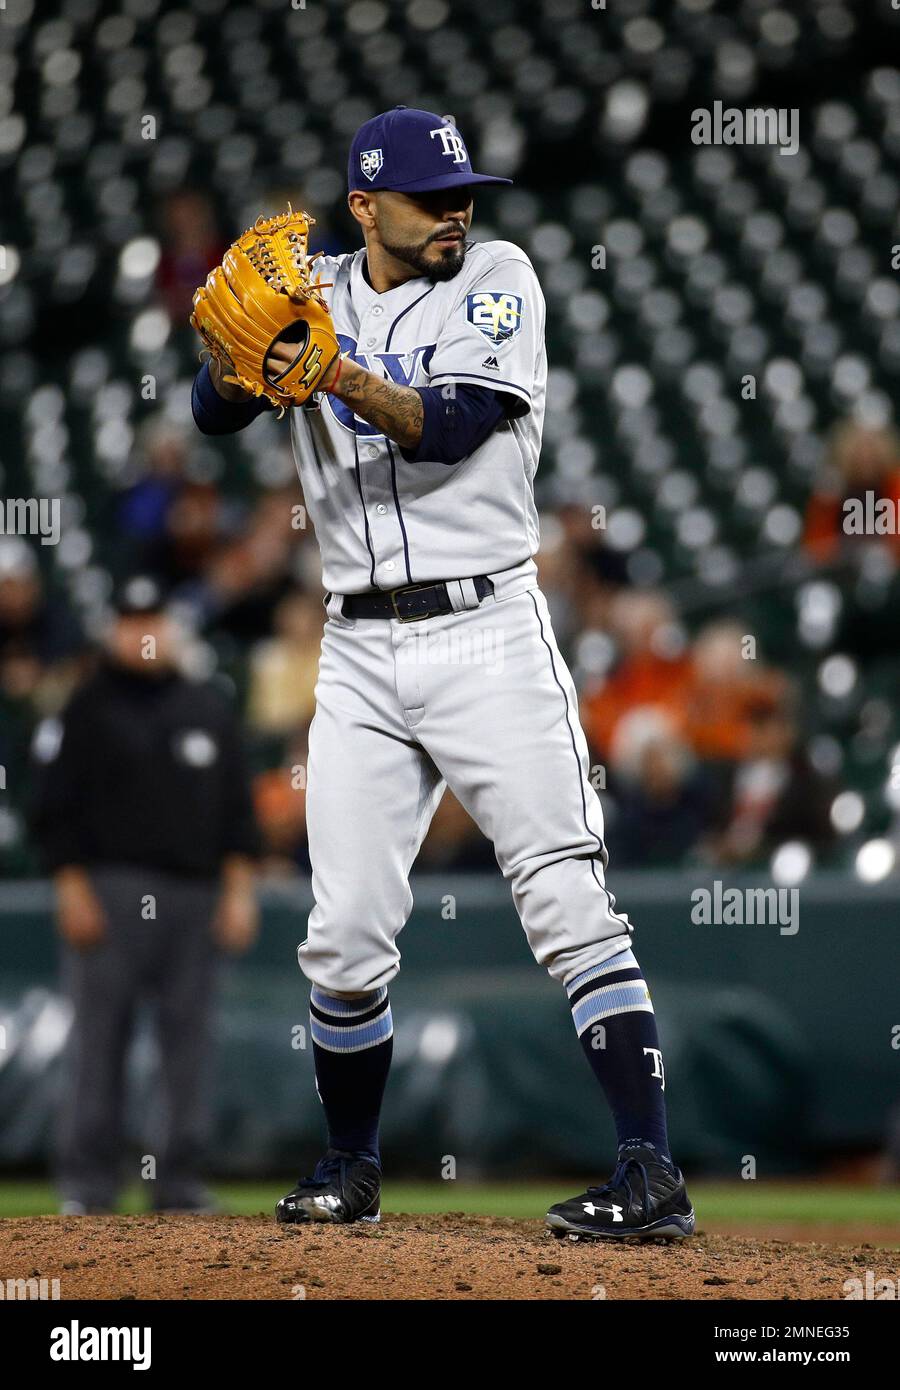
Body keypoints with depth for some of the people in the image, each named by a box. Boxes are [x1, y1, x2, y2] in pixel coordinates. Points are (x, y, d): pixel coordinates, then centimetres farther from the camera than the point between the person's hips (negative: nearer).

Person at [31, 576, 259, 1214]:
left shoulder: (211, 711, 15)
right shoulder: (88, 711, 4)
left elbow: (238, 808, 15)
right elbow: (57, 808, 0)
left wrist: (239, 890, 6)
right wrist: (73, 890, -9)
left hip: (196, 896, 4)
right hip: (112, 890, -4)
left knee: (189, 1035, 2)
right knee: (100, 1036, -6)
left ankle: (181, 1182, 6)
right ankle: (88, 1182, -4)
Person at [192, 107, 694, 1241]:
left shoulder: (496, 279, 0)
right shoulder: (314, 293, 10)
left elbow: (453, 426, -14)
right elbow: (214, 412, 1)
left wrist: (341, 376, -30)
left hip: (487, 629, -3)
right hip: (360, 652, 3)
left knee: (568, 901, -12)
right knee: (345, 937, 3)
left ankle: (652, 1176, -15)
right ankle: (350, 1170, 21)